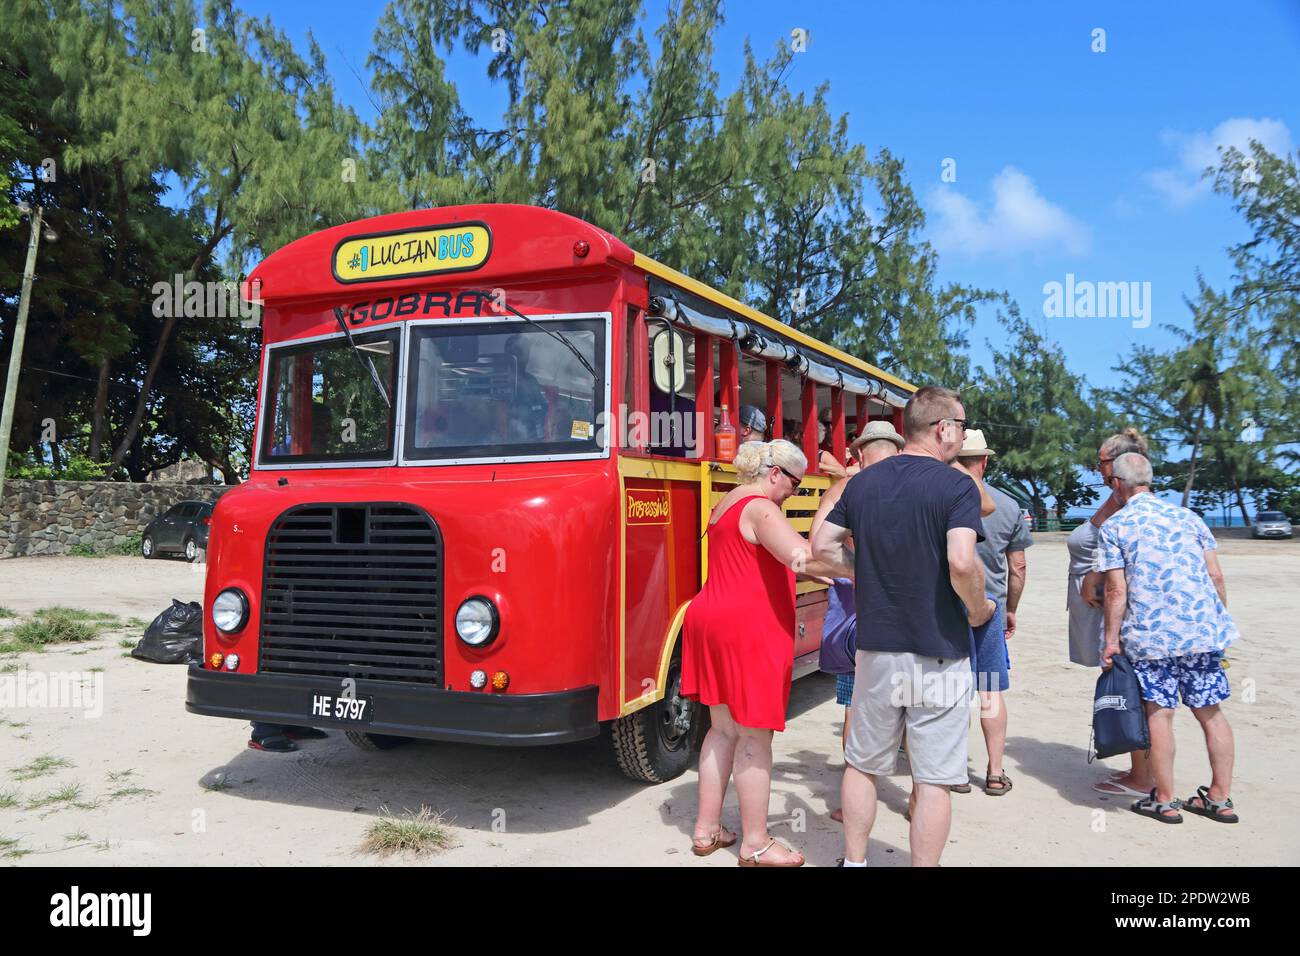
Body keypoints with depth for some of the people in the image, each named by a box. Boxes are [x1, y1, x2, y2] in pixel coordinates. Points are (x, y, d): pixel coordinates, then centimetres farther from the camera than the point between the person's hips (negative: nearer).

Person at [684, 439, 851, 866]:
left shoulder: (728, 503, 18)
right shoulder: (760, 509, -13)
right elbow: (802, 556, -28)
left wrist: (821, 571, 20)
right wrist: (851, 570, -17)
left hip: (712, 620, 10)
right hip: (748, 629, -10)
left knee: (723, 729, 16)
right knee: (754, 737, -1)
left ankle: (706, 829, 22)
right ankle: (756, 845, 8)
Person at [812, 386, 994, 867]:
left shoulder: (862, 482, 4)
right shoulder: (956, 487, -13)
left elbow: (822, 545, 7)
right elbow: (962, 563, -25)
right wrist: (979, 609, -7)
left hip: (876, 647, 5)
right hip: (938, 652, -5)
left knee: (862, 764, 18)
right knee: (934, 779, 7)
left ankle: (854, 860, 28)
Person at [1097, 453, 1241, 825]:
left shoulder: (1114, 526, -1)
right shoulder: (1187, 516, 11)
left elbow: (1117, 591, -7)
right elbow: (1216, 576, 7)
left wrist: (1111, 640, -1)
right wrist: (1220, 621, 18)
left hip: (1151, 633, -4)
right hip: (1203, 628, 4)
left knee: (1159, 713, 4)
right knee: (1210, 711, 11)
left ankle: (1164, 801, 12)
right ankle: (1220, 798, 19)